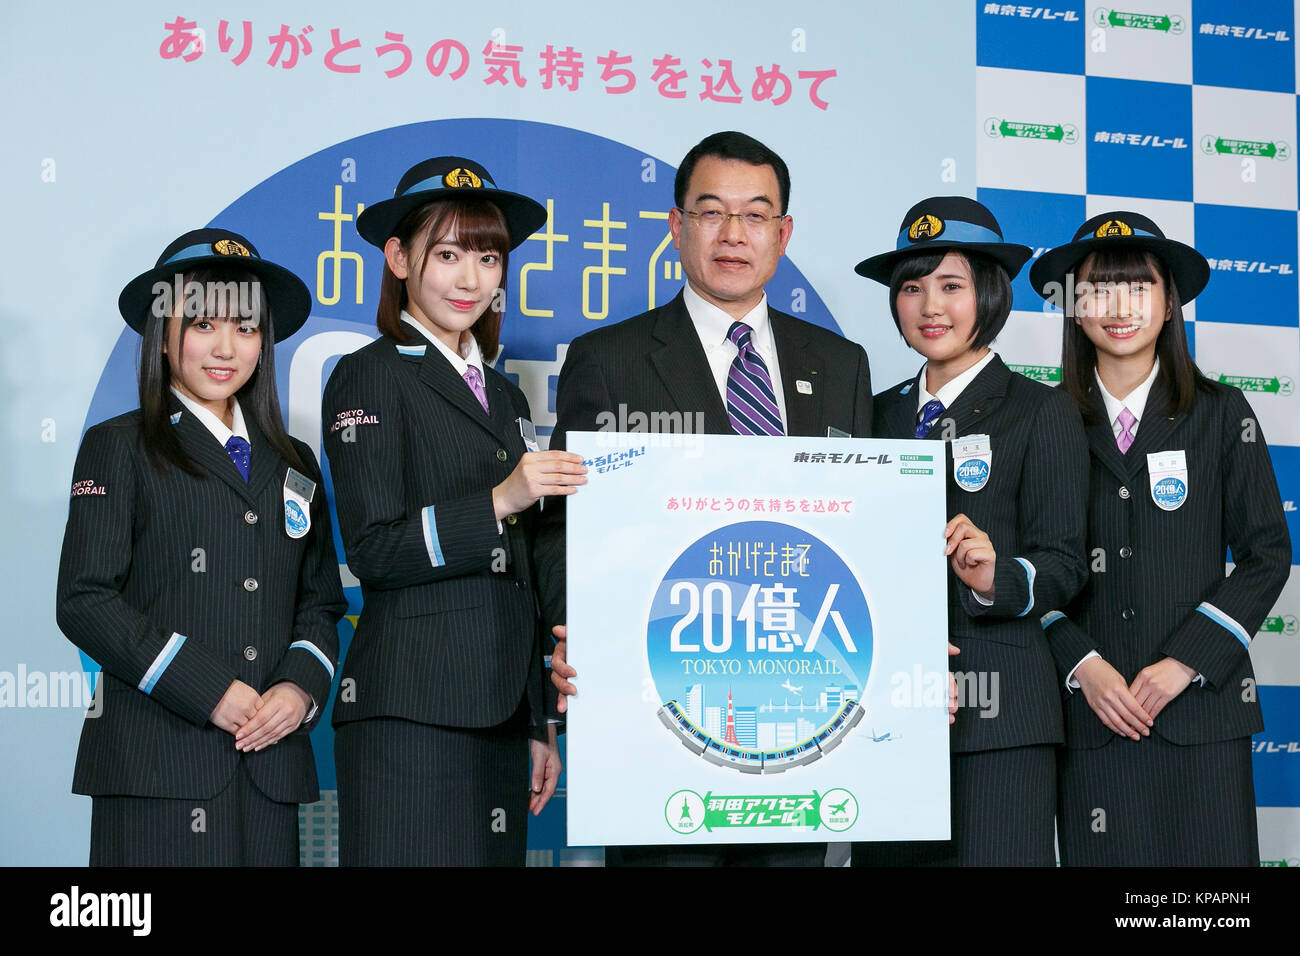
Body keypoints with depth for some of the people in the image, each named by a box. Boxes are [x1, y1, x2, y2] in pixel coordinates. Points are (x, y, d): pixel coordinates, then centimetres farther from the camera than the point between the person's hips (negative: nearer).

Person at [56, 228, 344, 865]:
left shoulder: (292, 464, 19)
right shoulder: (119, 448, 5)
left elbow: (320, 601, 19)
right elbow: (84, 599, -5)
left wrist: (303, 685, -2)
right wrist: (207, 689, -12)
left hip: (270, 761, 4)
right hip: (158, 764, -4)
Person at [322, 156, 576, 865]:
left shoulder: (504, 398, 21)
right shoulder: (369, 378, -1)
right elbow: (373, 552, -11)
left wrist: (539, 724, 19)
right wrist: (499, 501, -20)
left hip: (500, 714, 7)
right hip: (409, 715, -7)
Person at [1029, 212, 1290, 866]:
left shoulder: (1220, 414, 6)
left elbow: (1267, 553, 3)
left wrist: (1186, 662, -7)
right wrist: (1082, 665, -8)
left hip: (1200, 711, 0)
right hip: (1088, 713, 0)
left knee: (1209, 863, -1)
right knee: (1101, 857, 0)